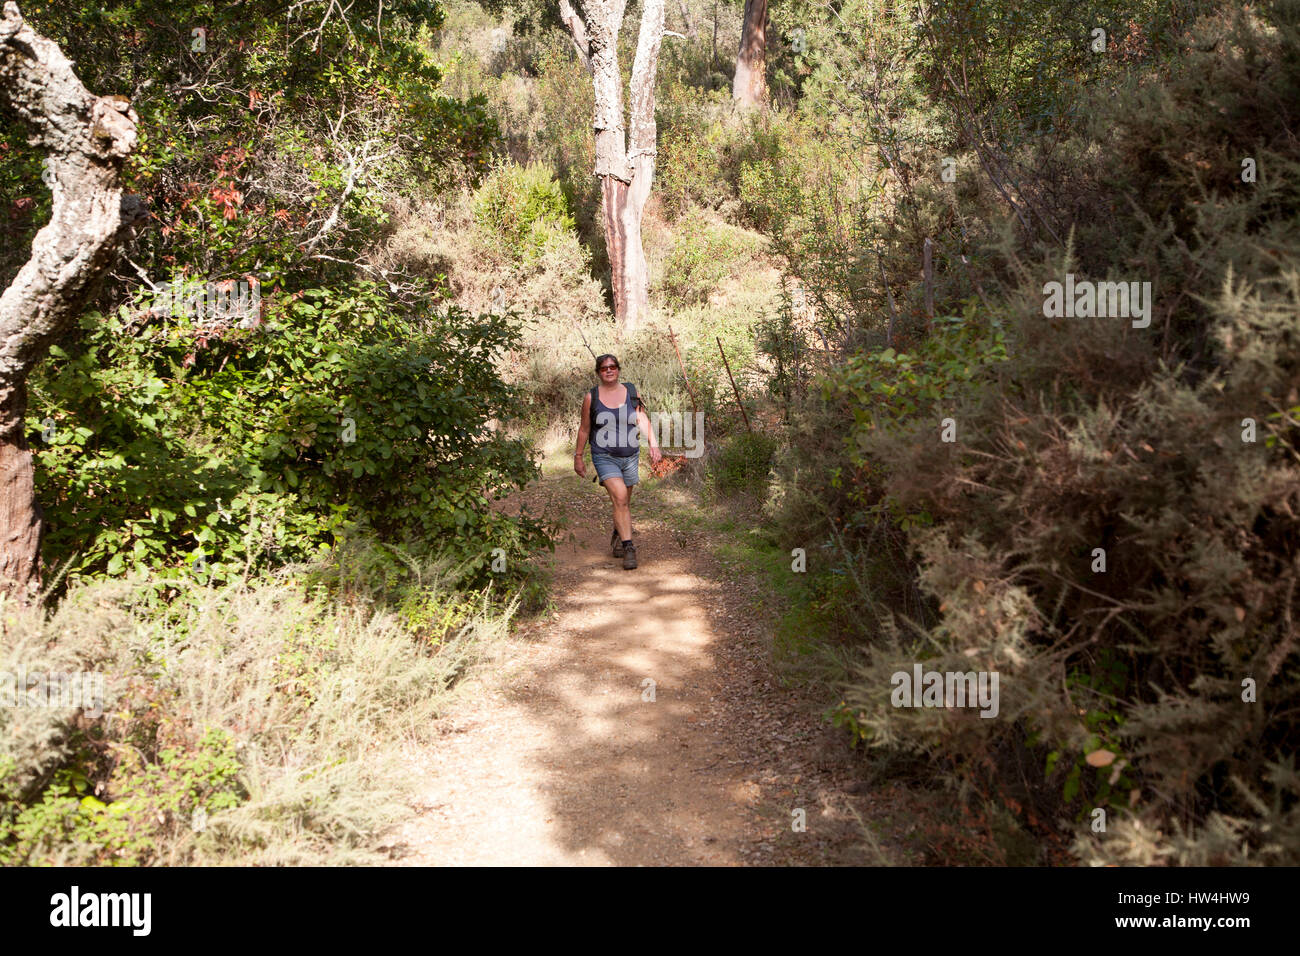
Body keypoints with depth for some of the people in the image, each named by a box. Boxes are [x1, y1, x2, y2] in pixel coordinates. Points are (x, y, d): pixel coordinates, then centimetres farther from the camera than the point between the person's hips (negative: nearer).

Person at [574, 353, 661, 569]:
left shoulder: (631, 392, 4)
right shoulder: (591, 397, 0)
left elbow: (643, 420, 4)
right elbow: (584, 429, 7)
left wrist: (653, 444, -9)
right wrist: (578, 457, 10)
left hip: (630, 456, 3)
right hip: (605, 456, -3)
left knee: (624, 502, 11)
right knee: (619, 498, -19)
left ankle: (617, 537, 37)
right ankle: (628, 548, -18)